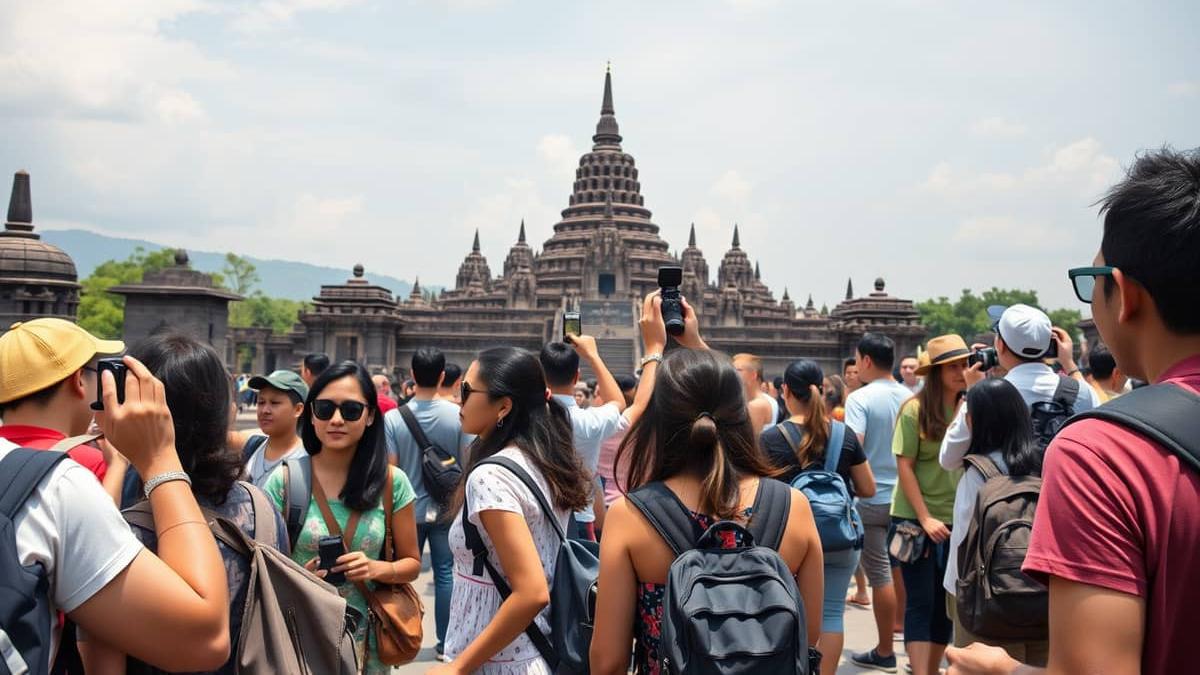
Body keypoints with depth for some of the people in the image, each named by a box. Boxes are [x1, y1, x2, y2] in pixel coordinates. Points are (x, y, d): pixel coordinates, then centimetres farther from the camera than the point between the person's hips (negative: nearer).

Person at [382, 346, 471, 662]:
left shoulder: (393, 418, -11)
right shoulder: (459, 416, -11)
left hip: (407, 510, 0)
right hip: (446, 509, 0)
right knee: (445, 575, 10)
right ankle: (445, 643, 14)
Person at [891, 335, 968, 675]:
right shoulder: (915, 409, -10)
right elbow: (904, 466, -10)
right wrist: (925, 518, -13)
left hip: (957, 520, 4)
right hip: (916, 519, -4)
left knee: (945, 604, 12)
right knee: (920, 603, -2)